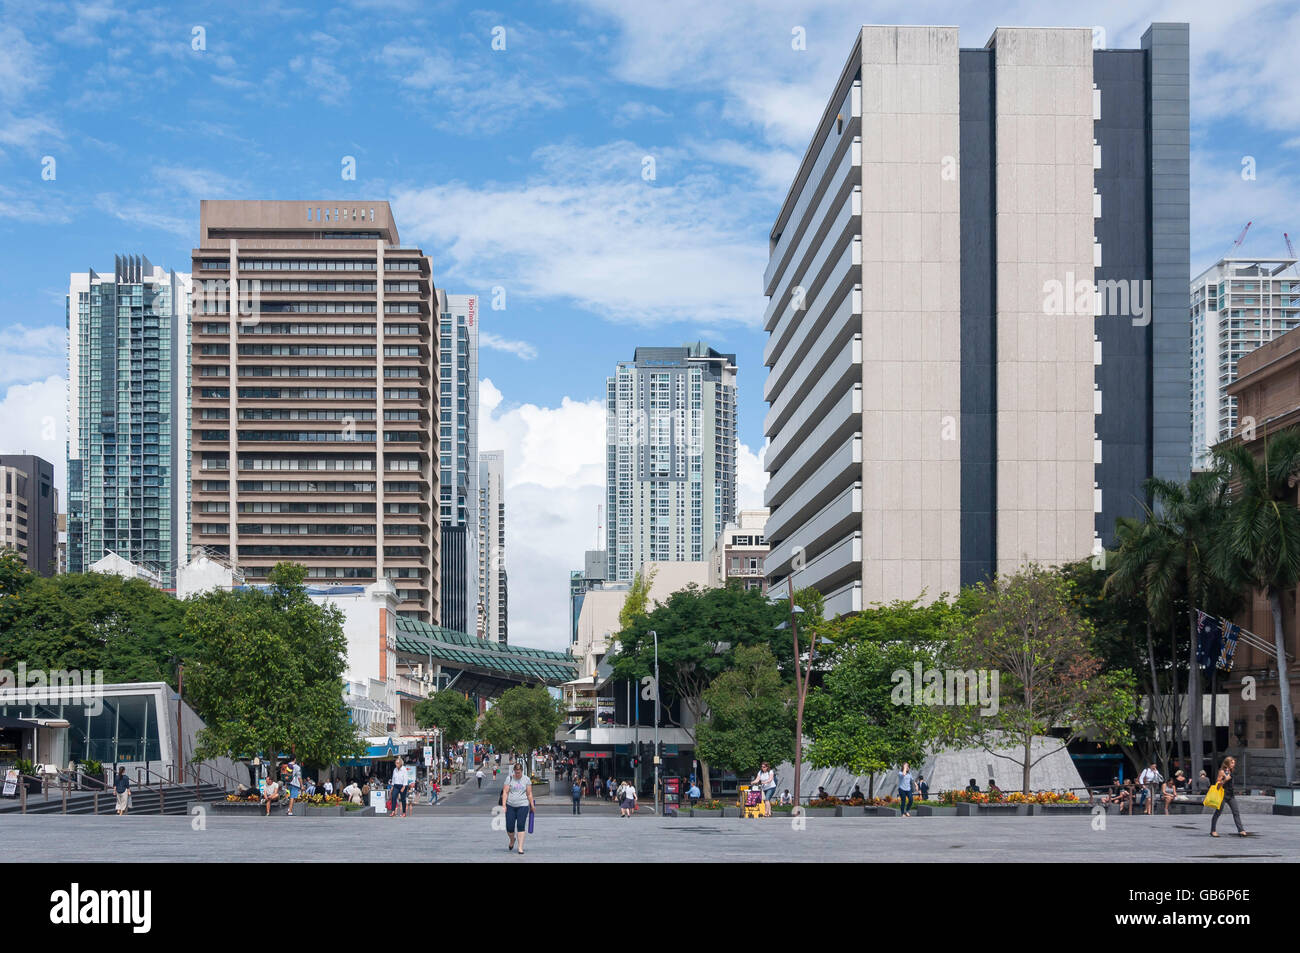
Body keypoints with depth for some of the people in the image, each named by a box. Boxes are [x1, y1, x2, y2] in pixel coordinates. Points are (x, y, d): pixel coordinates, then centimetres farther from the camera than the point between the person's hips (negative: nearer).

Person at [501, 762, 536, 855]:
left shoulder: (526, 779, 5)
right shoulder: (509, 779, 2)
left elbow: (529, 794, 7)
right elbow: (505, 792, -2)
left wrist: (532, 805, 5)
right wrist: (504, 805, -11)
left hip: (523, 806, -1)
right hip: (510, 806, 1)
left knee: (521, 826, -9)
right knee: (509, 827, 0)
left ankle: (520, 847, -5)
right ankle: (512, 840, 32)